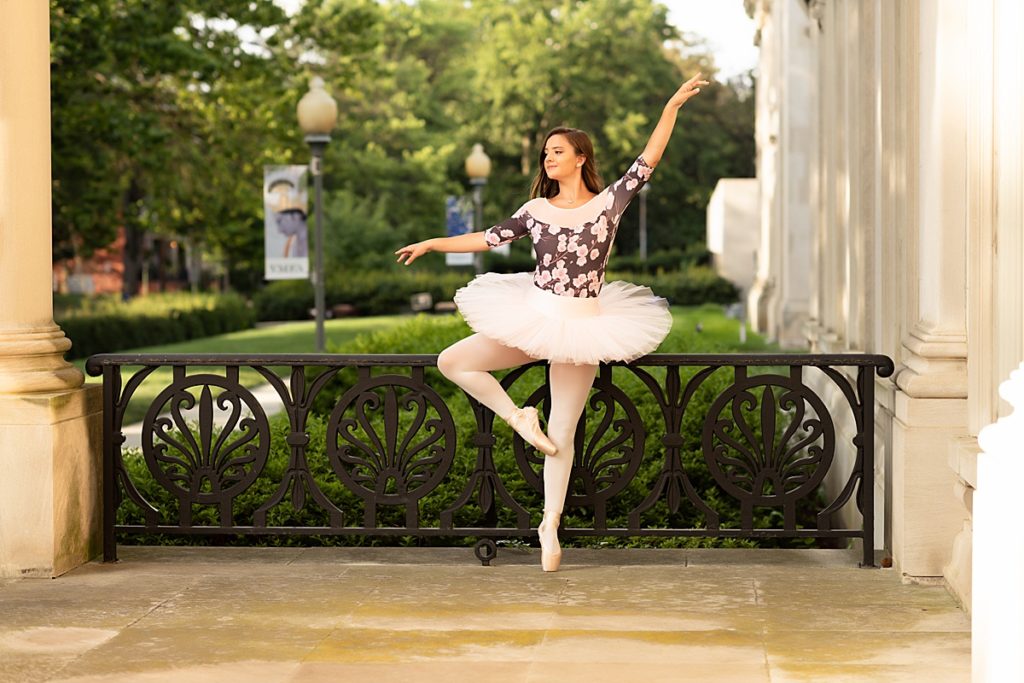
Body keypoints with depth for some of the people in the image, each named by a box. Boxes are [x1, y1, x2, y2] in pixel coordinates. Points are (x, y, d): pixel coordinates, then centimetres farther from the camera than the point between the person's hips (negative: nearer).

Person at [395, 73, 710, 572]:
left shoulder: (608, 203, -4)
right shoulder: (537, 209, 5)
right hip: (533, 319, 3)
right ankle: (518, 418, 6)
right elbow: (490, 239, 13)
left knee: (562, 435, 1)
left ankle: (550, 525, 13)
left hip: (582, 325, -3)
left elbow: (648, 160, -10)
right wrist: (433, 244, 12)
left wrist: (672, 106, -16)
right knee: (452, 362, -8)